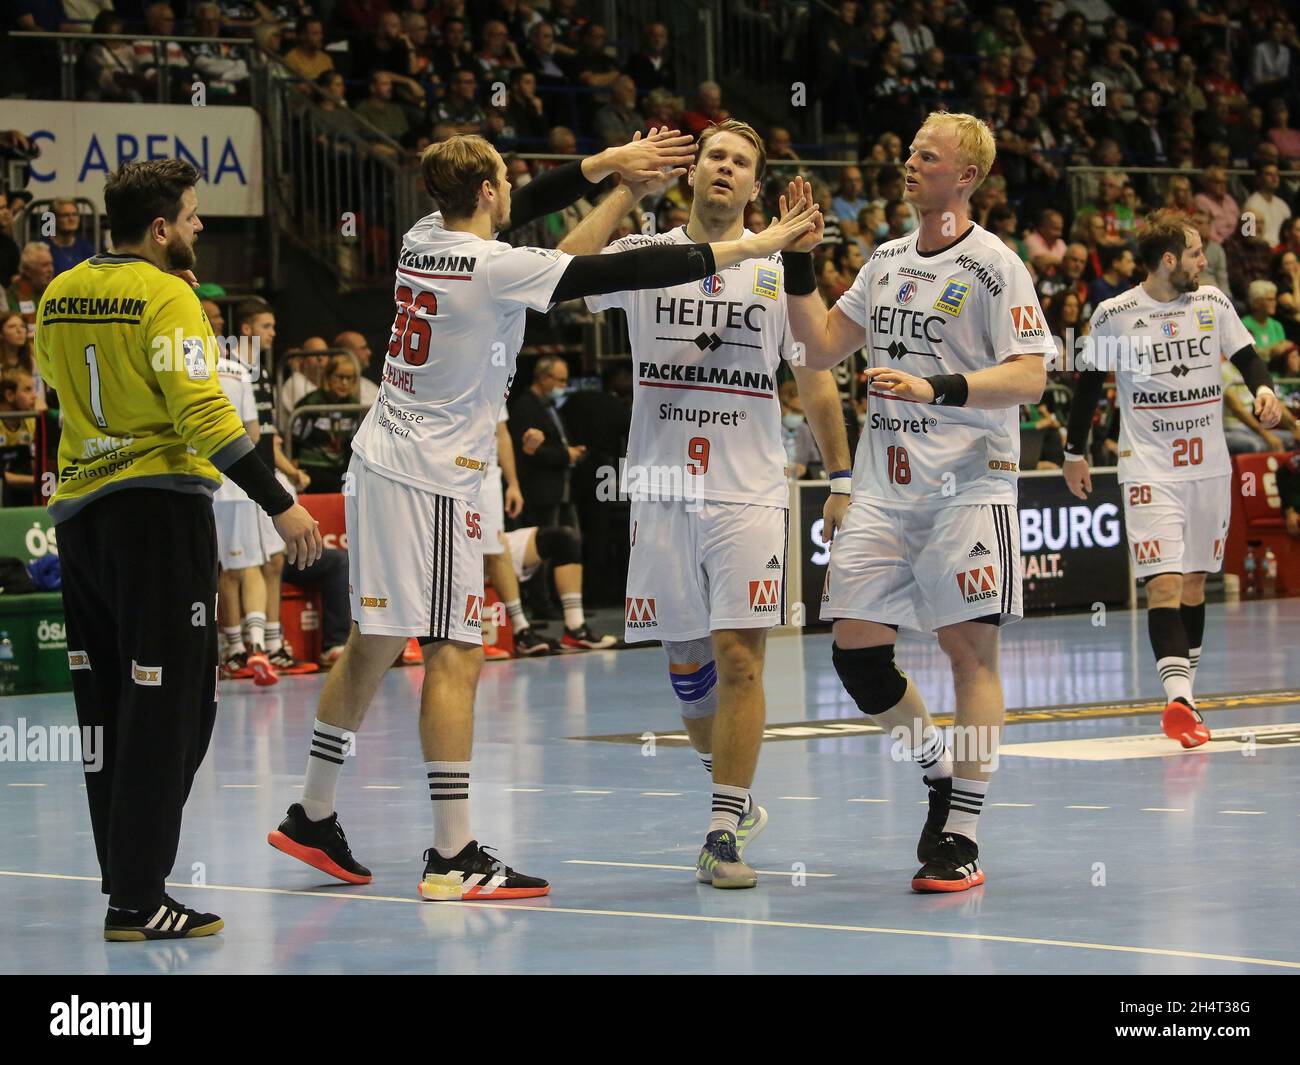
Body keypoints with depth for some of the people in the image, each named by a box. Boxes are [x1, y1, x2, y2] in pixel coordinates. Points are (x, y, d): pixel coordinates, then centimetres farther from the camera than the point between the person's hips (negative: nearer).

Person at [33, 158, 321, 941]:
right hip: (158, 506, -7)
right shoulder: (167, 297, -12)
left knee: (108, 705, 15)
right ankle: (137, 900, -7)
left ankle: (125, 875, 21)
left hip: (79, 510, 7)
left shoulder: (61, 294, 9)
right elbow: (204, 413, -20)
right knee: (167, 706, -4)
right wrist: (281, 505, -19)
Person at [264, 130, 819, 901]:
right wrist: (751, 248, -12)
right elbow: (623, 272, -17)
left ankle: (313, 817, 24)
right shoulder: (495, 266, -16)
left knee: (372, 645, 16)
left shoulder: (424, 239, 6)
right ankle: (454, 858, -7)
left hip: (380, 460, 9)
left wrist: (610, 165, 21)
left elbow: (522, 211, 23)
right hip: (435, 480, -9)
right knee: (455, 657, -6)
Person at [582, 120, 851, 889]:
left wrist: (842, 478, 4)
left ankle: (724, 834, -8)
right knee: (686, 665, 8)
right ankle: (735, 796, 28)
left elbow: (816, 380, 10)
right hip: (663, 490, 1)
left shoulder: (779, 268, 6)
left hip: (750, 494, -1)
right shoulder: (644, 255, 5)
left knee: (739, 658, -10)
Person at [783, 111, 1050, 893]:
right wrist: (798, 264, 8)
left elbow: (1029, 377, -14)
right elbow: (823, 347, 18)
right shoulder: (889, 260, 15)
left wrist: (936, 389, -25)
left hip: (969, 484, -6)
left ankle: (962, 838, -5)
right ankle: (939, 773, 22)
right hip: (886, 485, 7)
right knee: (856, 650, 1)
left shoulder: (994, 265, -6)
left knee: (971, 648, -6)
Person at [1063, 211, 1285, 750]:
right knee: (1164, 580, -15)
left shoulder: (1212, 302, 2)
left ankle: (1184, 695, 19)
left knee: (1193, 582, 11)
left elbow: (1246, 356, 9)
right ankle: (1177, 699, -25)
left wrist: (1263, 388, -14)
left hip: (1208, 467, 4)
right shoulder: (1114, 315, -6)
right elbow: (1090, 382, 6)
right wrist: (1075, 453, 11)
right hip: (1150, 469, -4)